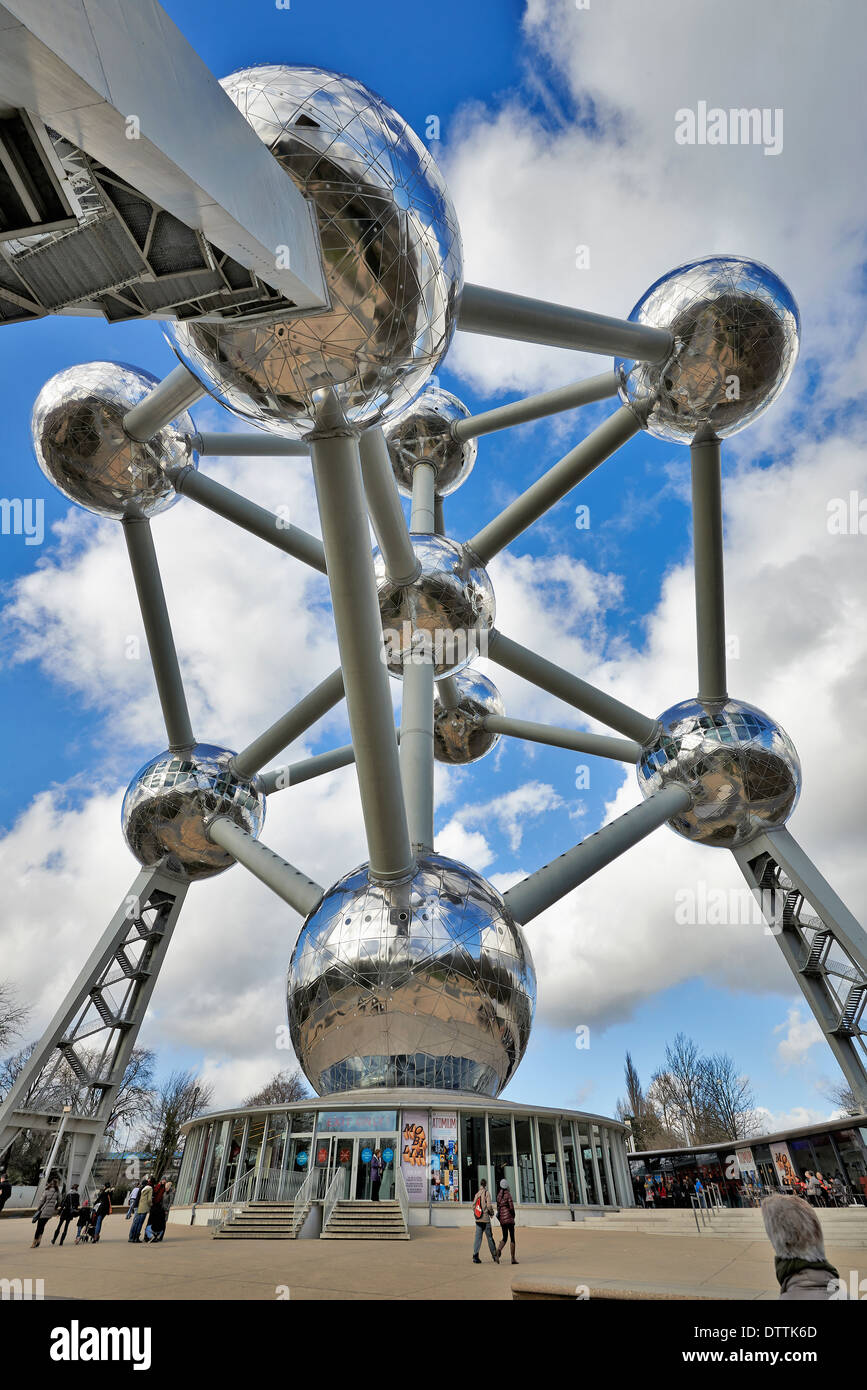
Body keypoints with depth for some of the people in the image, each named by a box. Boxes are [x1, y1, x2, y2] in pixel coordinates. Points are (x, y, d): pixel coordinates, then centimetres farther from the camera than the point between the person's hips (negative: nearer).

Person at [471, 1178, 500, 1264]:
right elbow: (489, 1205, -15)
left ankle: (475, 1256, 0)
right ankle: (495, 1256, 17)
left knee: (478, 1238, 7)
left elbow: (473, 1206, 4)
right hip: (486, 1219, -4)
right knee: (490, 1238, 8)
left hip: (478, 1219, 4)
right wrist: (491, 1213, 3)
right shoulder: (486, 1193, -10)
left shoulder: (477, 1194, 5)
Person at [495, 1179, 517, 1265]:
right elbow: (511, 1207, -14)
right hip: (509, 1217, -5)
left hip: (502, 1219, 5)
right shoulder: (508, 1194, -11)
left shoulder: (498, 1195, 7)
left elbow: (498, 1207, 11)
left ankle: (499, 1249, -14)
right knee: (512, 1238, 4)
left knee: (505, 1238, 13)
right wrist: (513, 1215, 3)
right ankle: (513, 1258, 4)